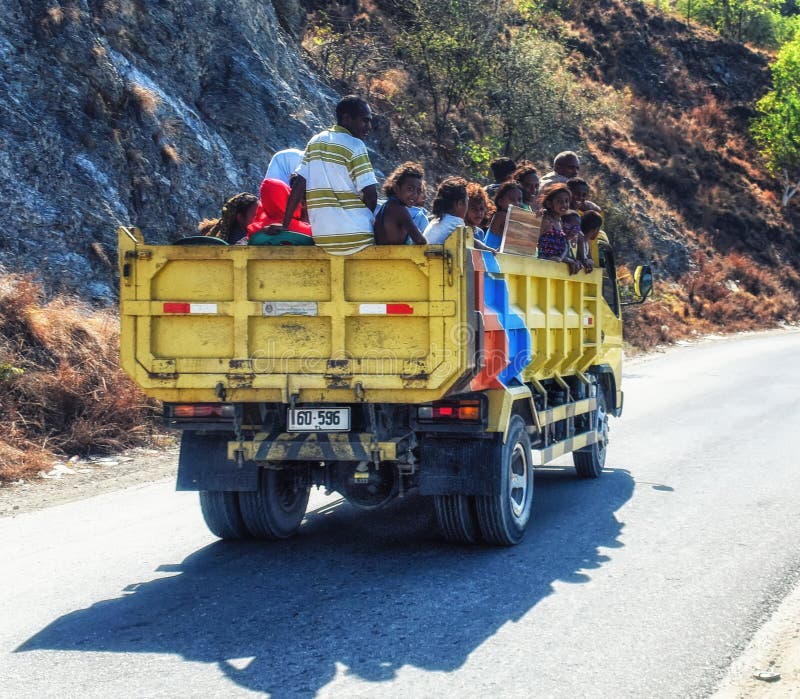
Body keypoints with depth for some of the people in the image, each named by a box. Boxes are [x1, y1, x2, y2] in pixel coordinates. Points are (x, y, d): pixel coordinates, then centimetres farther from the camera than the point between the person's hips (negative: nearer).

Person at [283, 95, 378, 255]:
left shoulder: (315, 142, 12)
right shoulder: (355, 146, -6)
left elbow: (298, 186, 6)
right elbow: (370, 193, -11)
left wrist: (284, 226, 8)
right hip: (356, 238, -6)